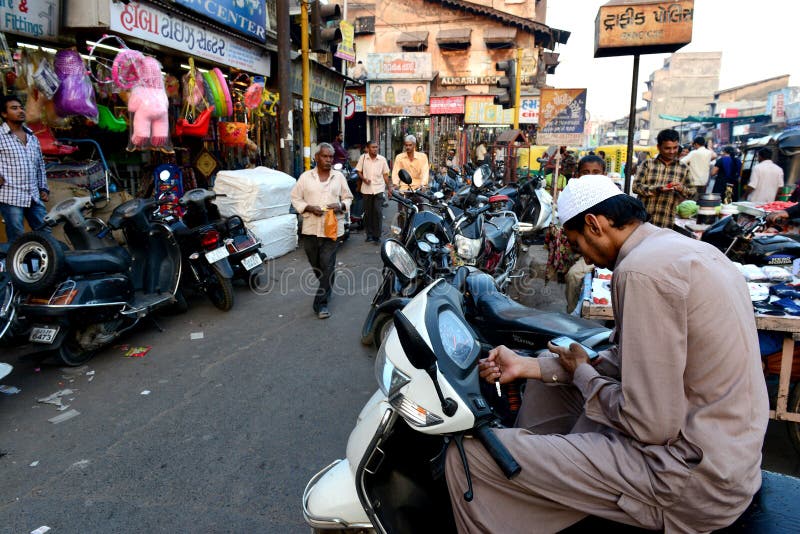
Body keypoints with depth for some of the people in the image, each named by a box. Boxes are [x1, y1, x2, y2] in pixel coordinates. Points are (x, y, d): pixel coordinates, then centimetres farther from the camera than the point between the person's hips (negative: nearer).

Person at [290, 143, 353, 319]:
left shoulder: (339, 177, 7)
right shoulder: (305, 177, 5)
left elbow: (348, 197, 14)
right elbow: (295, 198, 6)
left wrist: (341, 206, -8)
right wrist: (309, 208, -11)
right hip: (311, 228, 1)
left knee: (327, 265, -8)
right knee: (315, 264, 13)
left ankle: (321, 302, -2)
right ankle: (326, 289, 40)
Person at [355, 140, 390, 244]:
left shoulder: (382, 159, 3)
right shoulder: (363, 158, 2)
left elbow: (385, 175, 9)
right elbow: (359, 171, 7)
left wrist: (389, 188, 7)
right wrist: (364, 179, -12)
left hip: (379, 189, -1)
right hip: (366, 189, 1)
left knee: (378, 212, -7)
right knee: (368, 213, 7)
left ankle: (377, 235, -1)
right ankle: (369, 234, 19)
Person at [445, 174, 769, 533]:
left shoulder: (642, 270, -23)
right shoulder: (688, 247, 9)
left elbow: (650, 425, -24)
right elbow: (633, 360, 11)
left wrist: (581, 372, -5)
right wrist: (527, 366, 7)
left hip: (695, 476, -10)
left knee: (467, 456, -13)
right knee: (544, 378, 23)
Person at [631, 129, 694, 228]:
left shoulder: (683, 168, 9)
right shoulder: (647, 164, 4)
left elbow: (692, 192, 12)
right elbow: (636, 186, -4)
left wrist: (682, 189, -11)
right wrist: (658, 189, -18)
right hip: (643, 219, -1)